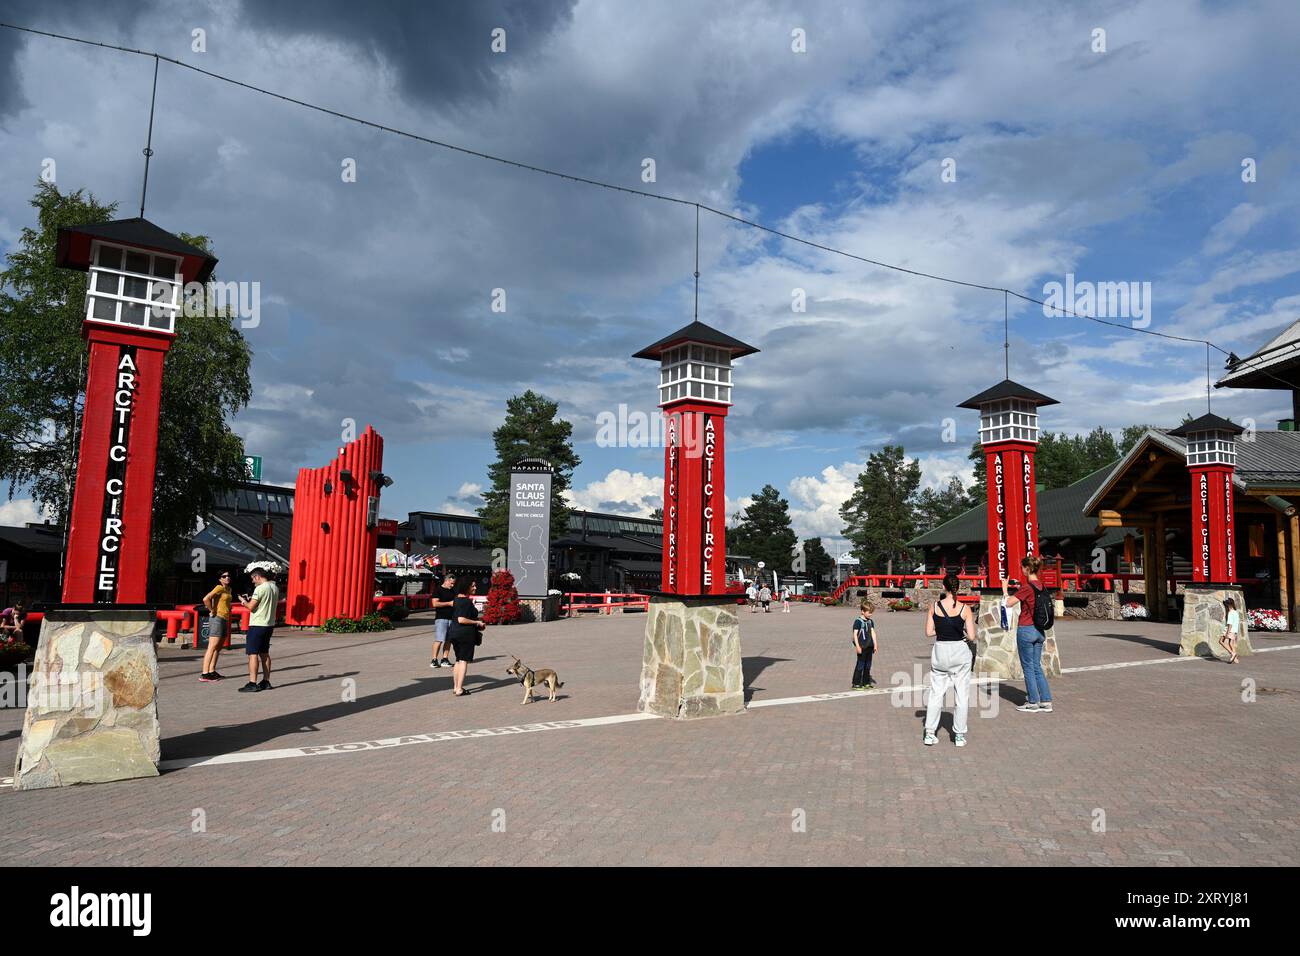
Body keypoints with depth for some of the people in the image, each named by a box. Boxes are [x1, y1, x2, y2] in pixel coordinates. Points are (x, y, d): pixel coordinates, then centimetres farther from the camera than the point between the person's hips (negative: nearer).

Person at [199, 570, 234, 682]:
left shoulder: (229, 589, 15)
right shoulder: (219, 588, -11)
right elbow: (206, 599, -24)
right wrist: (212, 611, -15)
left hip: (225, 620, 9)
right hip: (217, 619, -9)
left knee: (218, 648, 12)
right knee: (212, 647, -11)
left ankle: (212, 672, 17)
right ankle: (204, 674, -12)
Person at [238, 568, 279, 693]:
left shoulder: (260, 589, -16)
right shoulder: (275, 588, 10)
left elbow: (251, 607, -18)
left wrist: (244, 601, 1)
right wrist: (251, 600, 18)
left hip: (258, 625, -8)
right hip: (269, 624, 8)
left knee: (253, 653, -4)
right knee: (264, 653, 14)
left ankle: (252, 683, -5)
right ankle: (266, 682, 17)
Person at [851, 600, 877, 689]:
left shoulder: (870, 621, 11)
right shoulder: (858, 621, -11)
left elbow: (873, 633, 13)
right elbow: (855, 634, -13)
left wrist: (875, 645, 7)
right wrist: (857, 646, -17)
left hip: (869, 647, 7)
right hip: (862, 647, -7)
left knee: (868, 666, 13)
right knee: (860, 665, -4)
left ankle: (866, 682, 22)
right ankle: (856, 684, 2)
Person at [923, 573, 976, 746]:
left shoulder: (934, 607, -5)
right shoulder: (964, 609, -8)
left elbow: (928, 632, -3)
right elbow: (971, 636, -9)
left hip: (940, 651, 1)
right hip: (960, 651, -1)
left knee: (936, 693, 10)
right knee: (962, 695, 10)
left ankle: (930, 734, 10)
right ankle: (959, 735, 14)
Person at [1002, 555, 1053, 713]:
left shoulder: (1027, 587, -17)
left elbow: (1008, 603, -16)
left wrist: (1004, 588, -3)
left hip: (1025, 629, -7)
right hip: (1039, 630, 7)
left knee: (1028, 667, 3)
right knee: (1037, 667, 14)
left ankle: (1033, 703, 9)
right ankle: (1046, 702, 14)